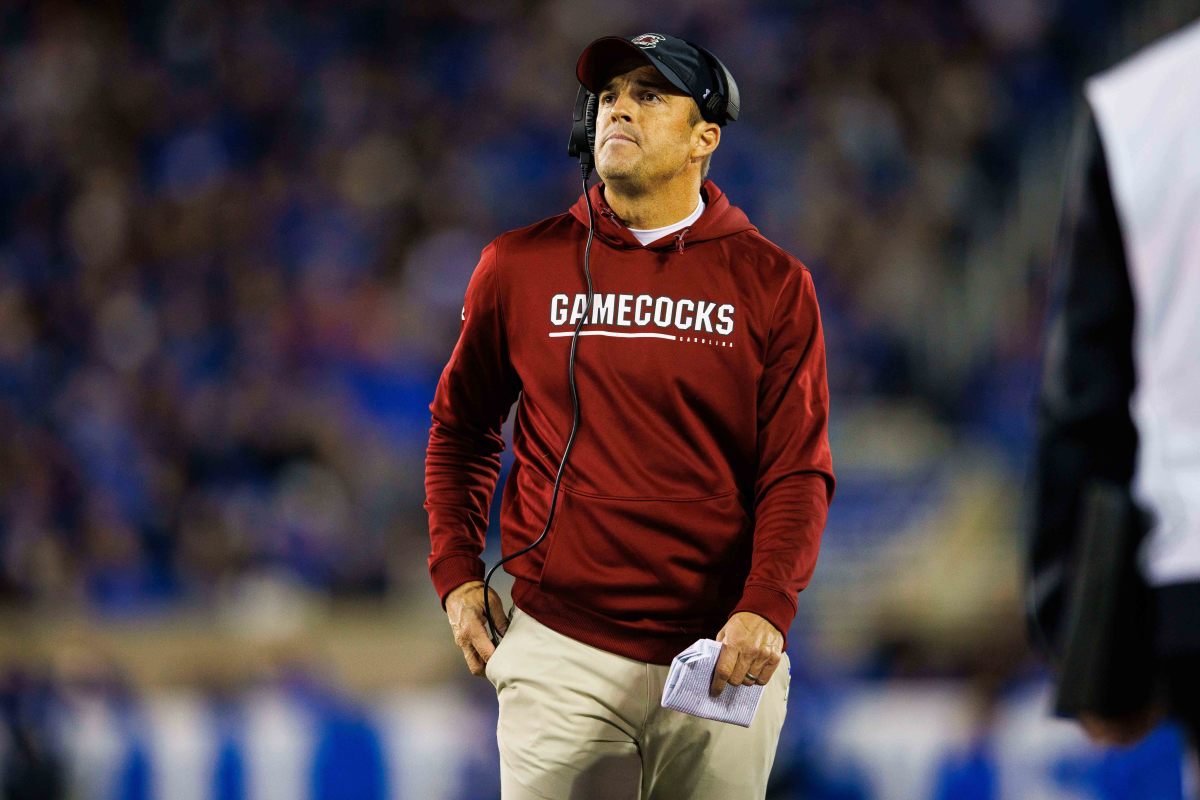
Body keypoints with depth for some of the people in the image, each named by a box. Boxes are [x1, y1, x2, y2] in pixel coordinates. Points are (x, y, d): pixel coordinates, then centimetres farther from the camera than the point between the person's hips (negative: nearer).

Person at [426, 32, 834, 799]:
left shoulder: (771, 283, 2)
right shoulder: (520, 265, 6)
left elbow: (798, 471, -2)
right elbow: (461, 427, 17)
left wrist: (767, 607, -17)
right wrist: (457, 572, 7)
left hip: (722, 659, 0)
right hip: (561, 654, 0)